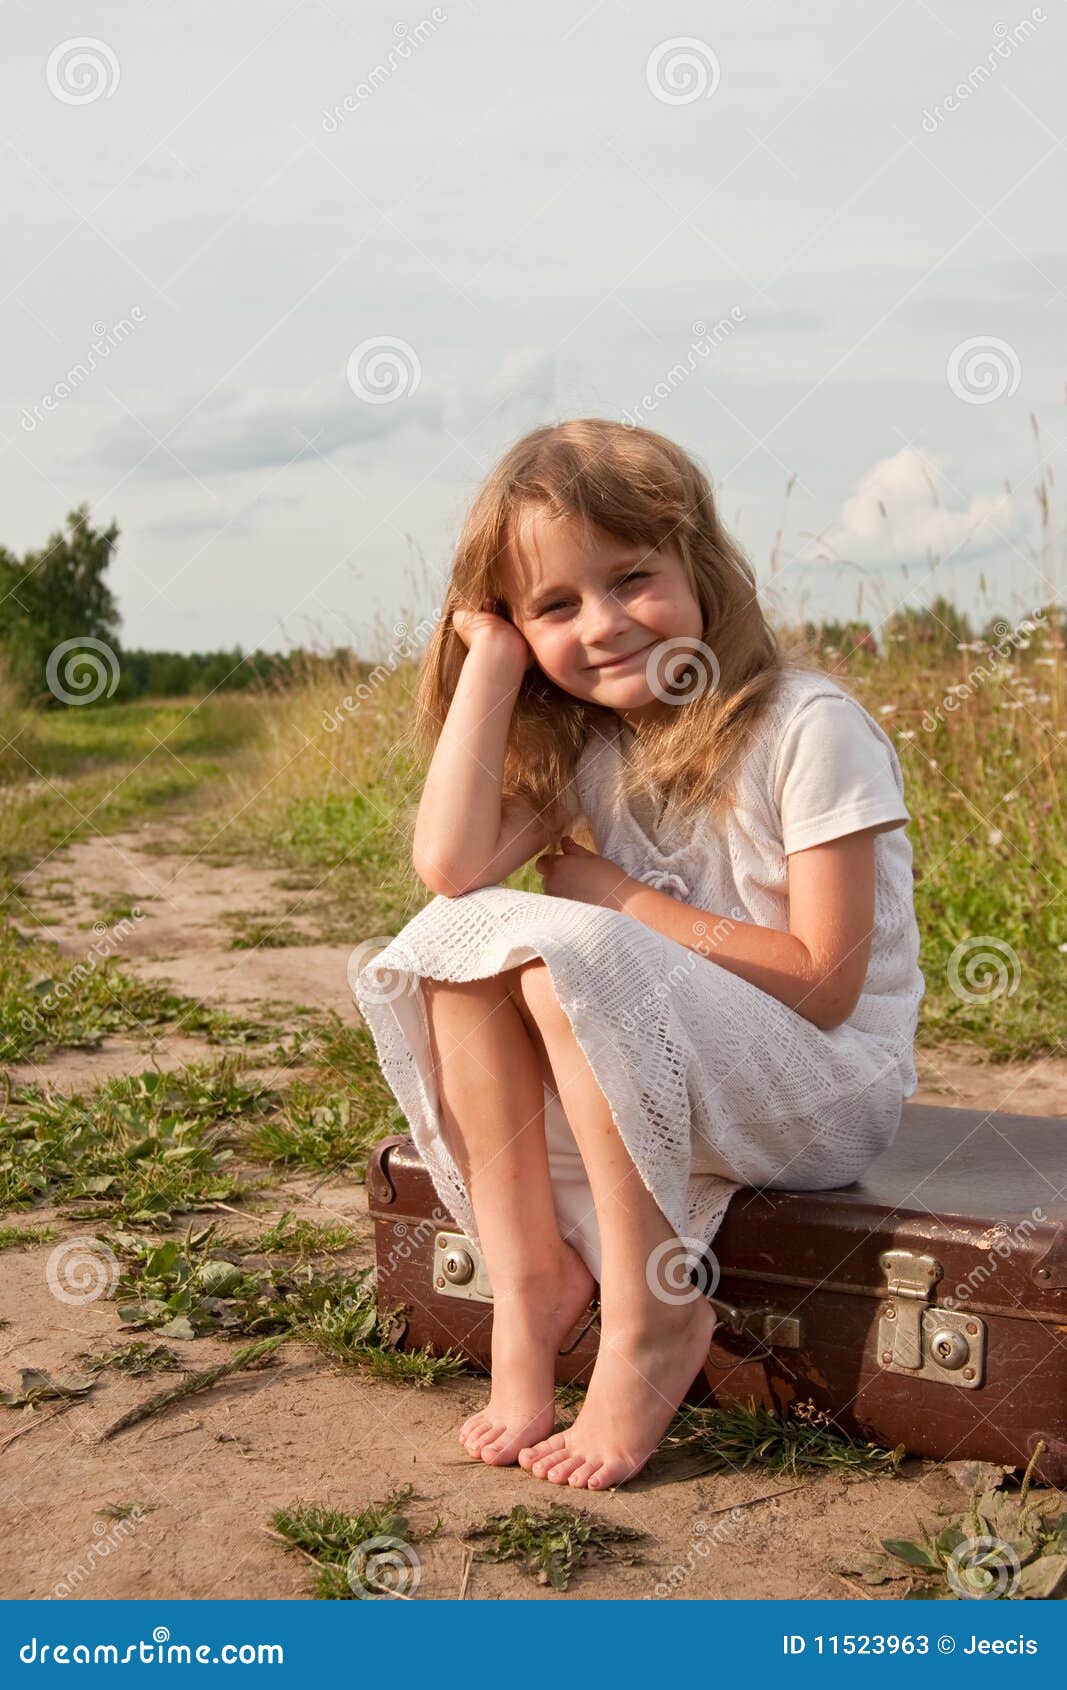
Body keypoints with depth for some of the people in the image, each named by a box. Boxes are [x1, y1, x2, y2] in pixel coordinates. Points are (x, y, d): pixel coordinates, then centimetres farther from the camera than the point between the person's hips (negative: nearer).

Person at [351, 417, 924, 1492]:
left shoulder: (809, 729, -15)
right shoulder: (583, 740, 3)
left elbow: (823, 984, -18)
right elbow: (451, 865, -15)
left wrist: (615, 899, -15)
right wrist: (490, 655, -12)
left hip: (829, 1088, -6)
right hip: (662, 1075, 6)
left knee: (567, 949, -30)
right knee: (463, 929, -16)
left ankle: (654, 1319, -18)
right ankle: (531, 1278, -12)